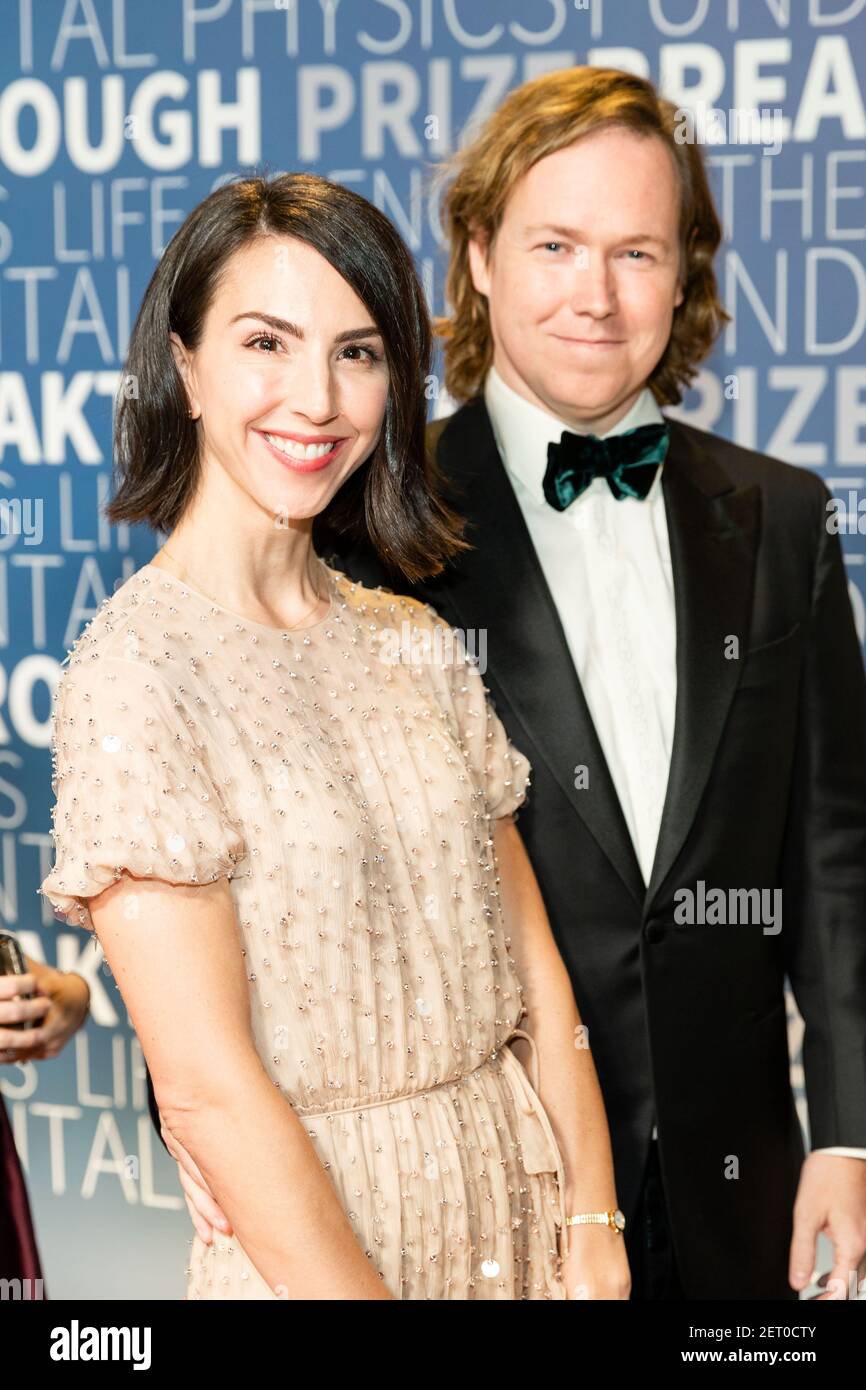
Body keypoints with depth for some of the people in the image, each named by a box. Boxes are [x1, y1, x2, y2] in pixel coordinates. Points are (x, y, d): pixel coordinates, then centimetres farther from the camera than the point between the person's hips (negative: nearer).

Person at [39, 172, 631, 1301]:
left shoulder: (416, 647, 4)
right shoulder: (136, 673, -15)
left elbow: (533, 967, 3)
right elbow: (206, 1089, -18)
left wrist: (594, 1235, -7)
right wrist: (362, 1294, -17)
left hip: (527, 1223, 6)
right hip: (304, 1243, -6)